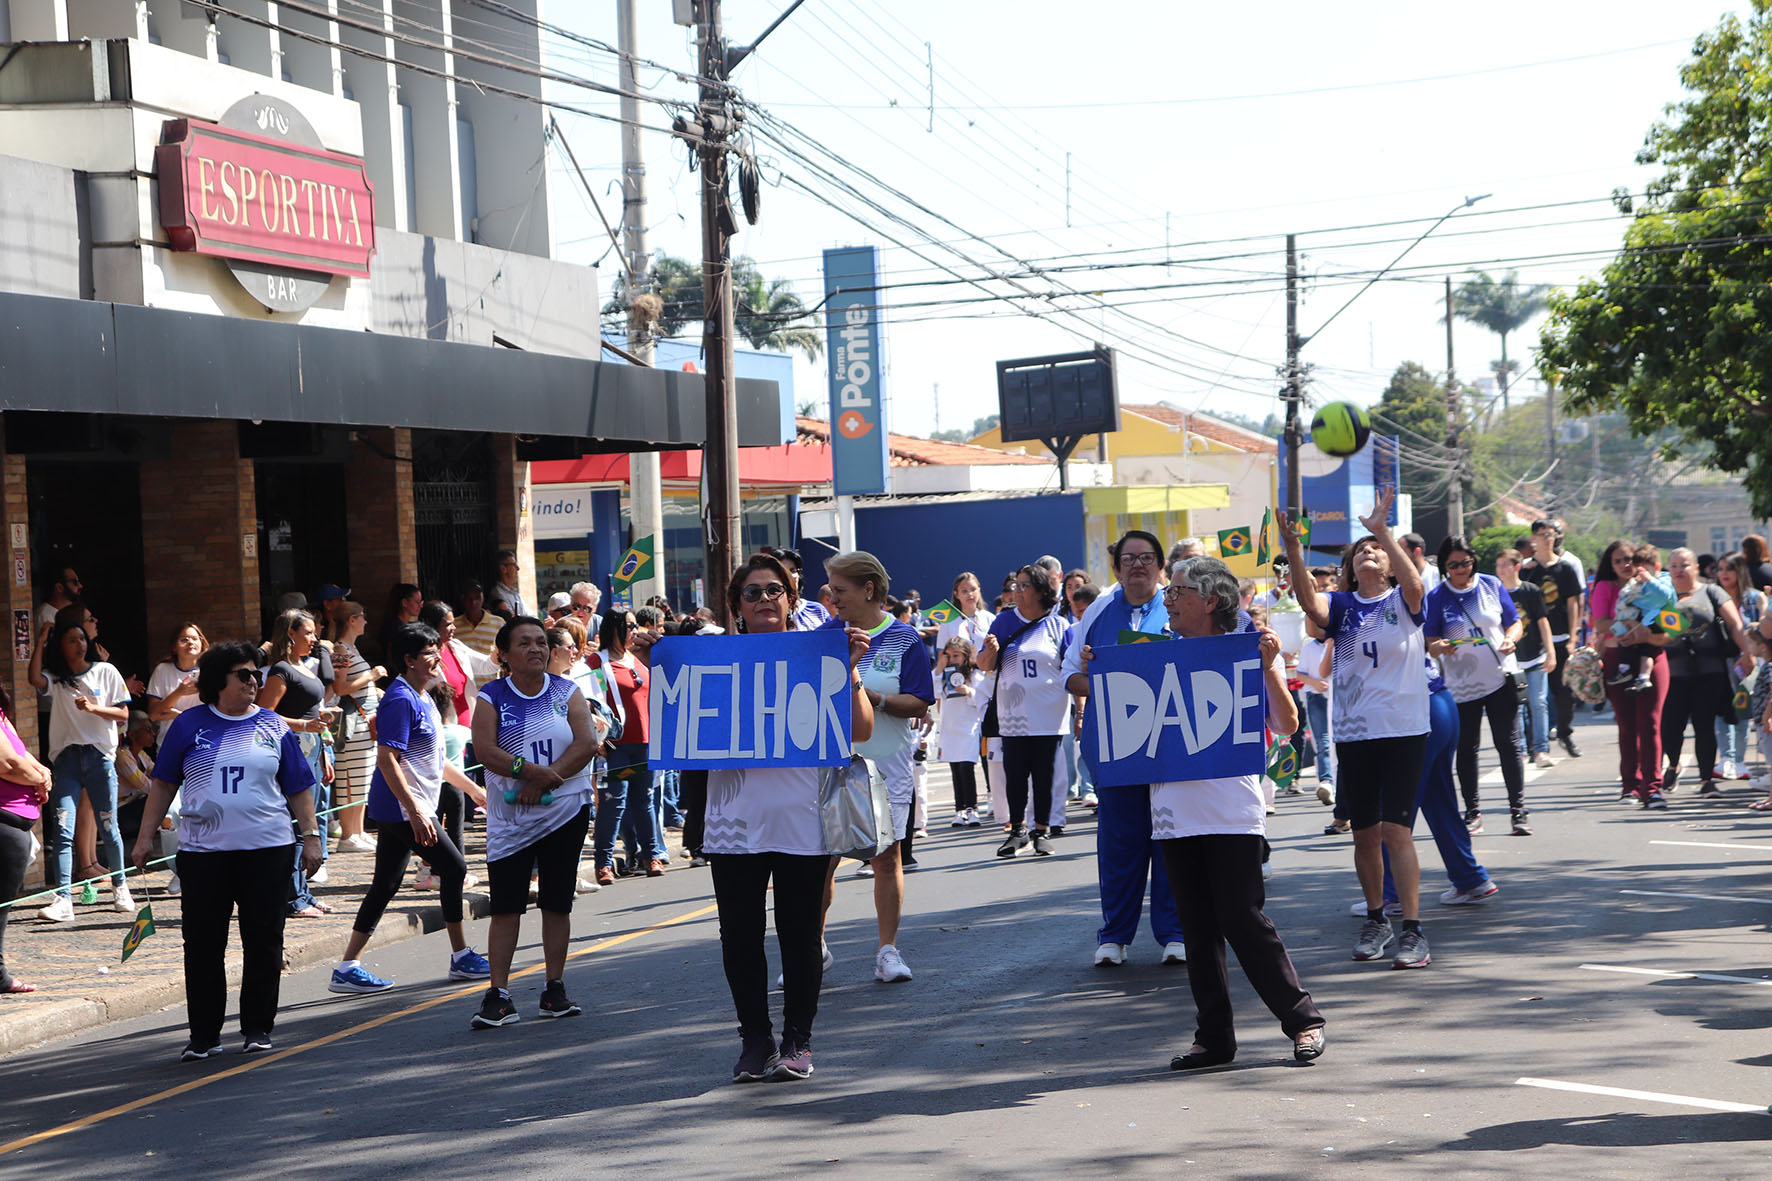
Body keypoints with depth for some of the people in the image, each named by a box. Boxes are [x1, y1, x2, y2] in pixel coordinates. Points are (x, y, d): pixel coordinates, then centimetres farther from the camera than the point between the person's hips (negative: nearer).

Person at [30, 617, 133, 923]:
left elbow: (123, 714, 5)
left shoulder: (105, 672, 8)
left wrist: (94, 708, -12)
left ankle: (120, 889, 21)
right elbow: (35, 679, -14)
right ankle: (63, 898, -16)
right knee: (63, 829, -10)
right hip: (67, 756, 0)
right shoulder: (55, 678, 10)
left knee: (108, 827, 4)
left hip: (100, 755, 0)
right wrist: (40, 641, -8)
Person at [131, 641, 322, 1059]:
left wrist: (311, 835, 4)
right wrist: (146, 836, 5)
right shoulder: (190, 724, 5)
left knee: (264, 942, 3)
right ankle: (204, 1035, 10)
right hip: (202, 851, 0)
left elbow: (299, 788, 10)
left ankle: (258, 1028, 15)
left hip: (266, 850, 0)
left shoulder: (274, 726, 7)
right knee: (203, 945, 2)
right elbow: (163, 783, 9)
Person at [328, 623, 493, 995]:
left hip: (399, 811, 10)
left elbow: (434, 761, 27)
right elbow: (386, 759, -22)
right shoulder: (401, 700, -15)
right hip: (402, 809, -10)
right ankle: (461, 957, 7)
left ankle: (347, 968, 10)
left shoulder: (423, 699, 17)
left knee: (386, 885, 8)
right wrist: (416, 813, -26)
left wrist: (475, 790, 28)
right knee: (454, 867, -3)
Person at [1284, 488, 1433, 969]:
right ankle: (1375, 920, 26)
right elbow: (1310, 602, -15)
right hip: (1353, 734, 3)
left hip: (1404, 731, -3)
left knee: (1396, 830, -11)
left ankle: (1413, 931, -9)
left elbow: (1414, 583, -23)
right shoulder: (1342, 607, 7)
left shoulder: (1404, 602, 1)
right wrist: (1293, 548, -30)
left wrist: (1382, 530, -32)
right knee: (1364, 834, 10)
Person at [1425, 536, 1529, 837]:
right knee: (1466, 749, 5)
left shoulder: (1492, 585, 2)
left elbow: (1515, 623, 8)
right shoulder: (1437, 597, -2)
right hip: (1460, 685, 0)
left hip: (1500, 679, 0)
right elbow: (1430, 642, 0)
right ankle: (1472, 812, 16)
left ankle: (1518, 811, 5)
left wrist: (1510, 639, -14)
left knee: (1509, 745, -1)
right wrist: (1440, 647, -23)